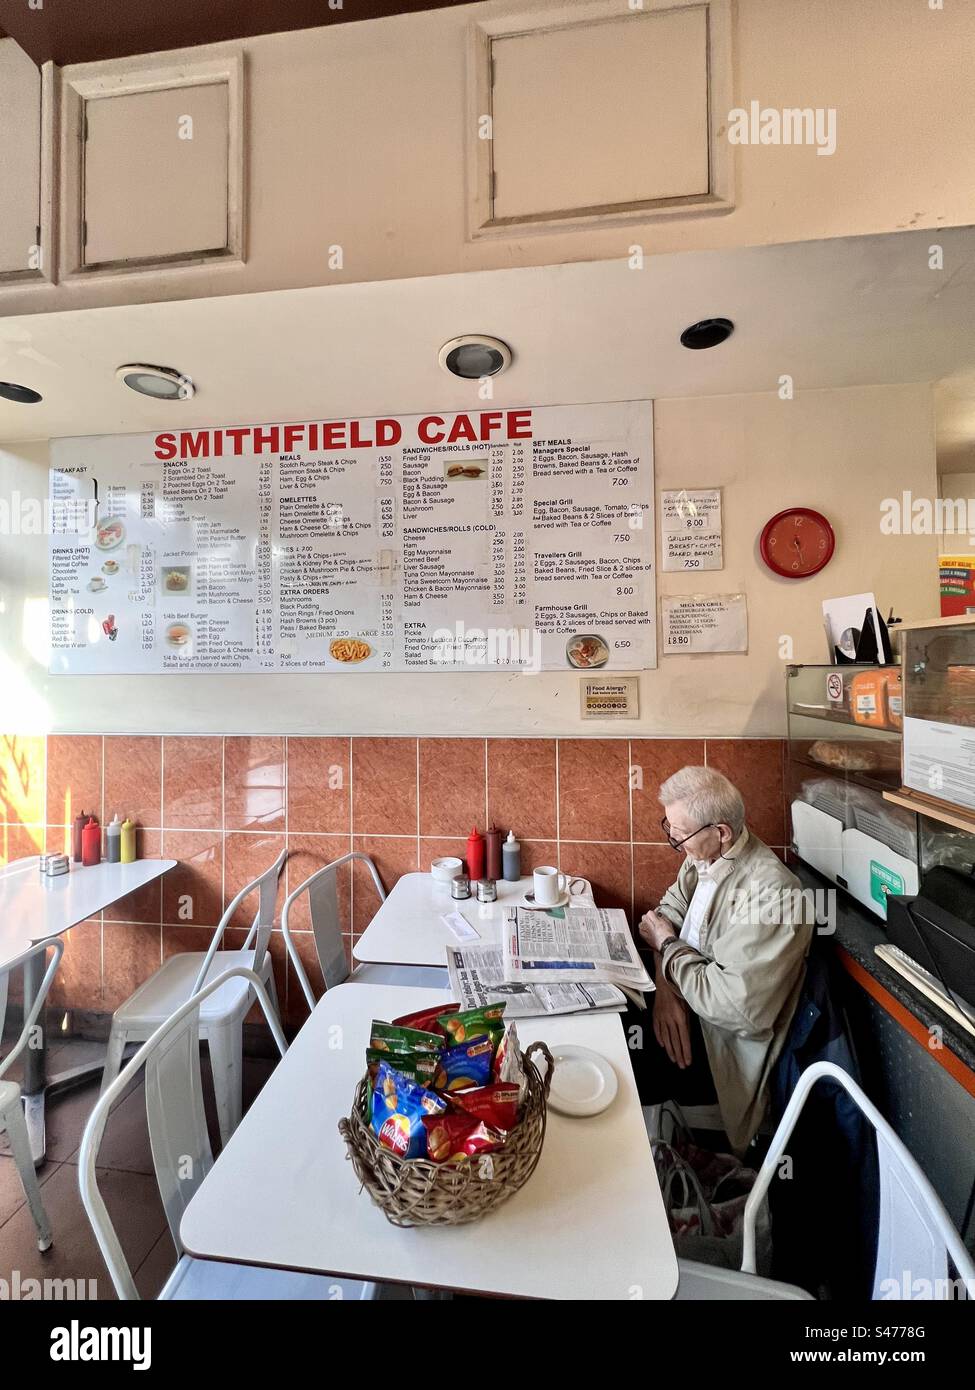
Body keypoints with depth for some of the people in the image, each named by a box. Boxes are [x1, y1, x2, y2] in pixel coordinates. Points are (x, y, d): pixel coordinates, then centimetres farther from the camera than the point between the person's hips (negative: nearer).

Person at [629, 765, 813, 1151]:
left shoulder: (767, 891, -31)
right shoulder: (704, 855, -6)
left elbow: (737, 1009, -29)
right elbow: (669, 910, 5)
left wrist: (667, 945, -17)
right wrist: (665, 983, -12)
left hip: (720, 1046, -7)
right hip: (682, 1002, 7)